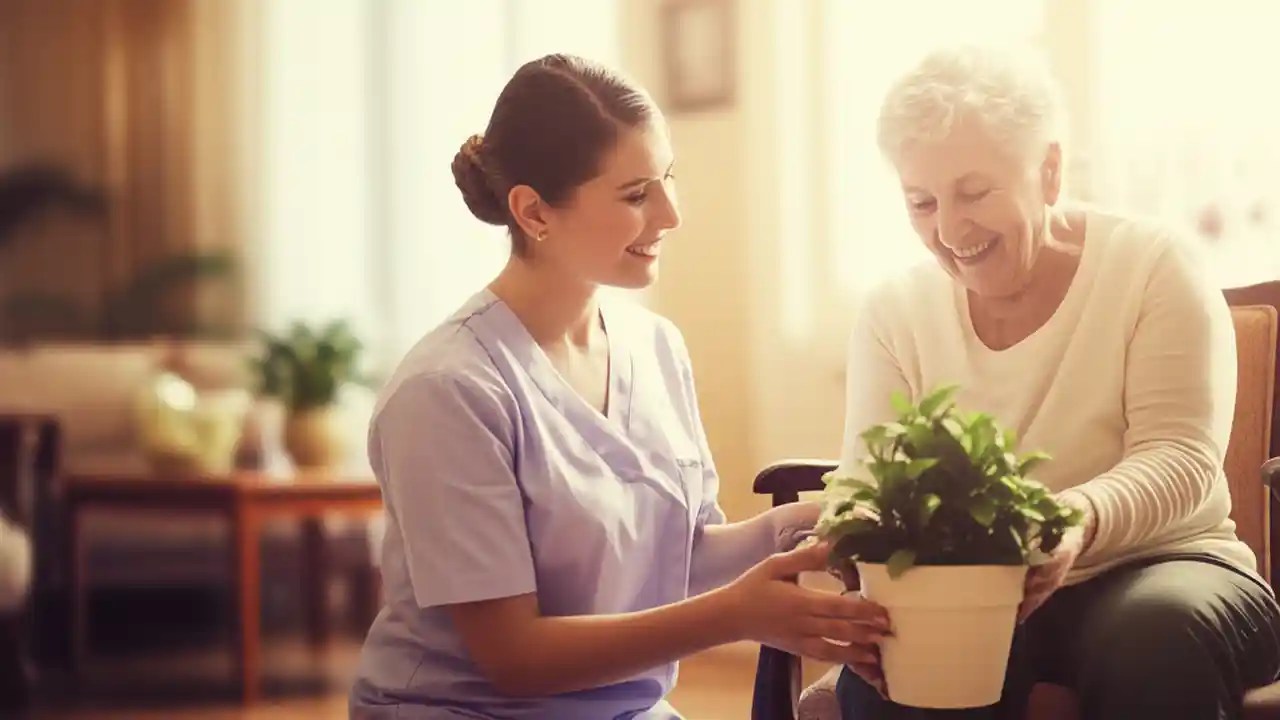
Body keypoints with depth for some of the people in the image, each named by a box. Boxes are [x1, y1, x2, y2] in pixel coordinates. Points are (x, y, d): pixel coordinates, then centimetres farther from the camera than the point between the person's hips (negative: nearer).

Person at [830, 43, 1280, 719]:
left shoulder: (1154, 267, -7)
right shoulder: (894, 312, 1)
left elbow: (1179, 459, -15)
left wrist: (1078, 521, -38)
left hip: (1155, 569, -1)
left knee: (1160, 634, -36)